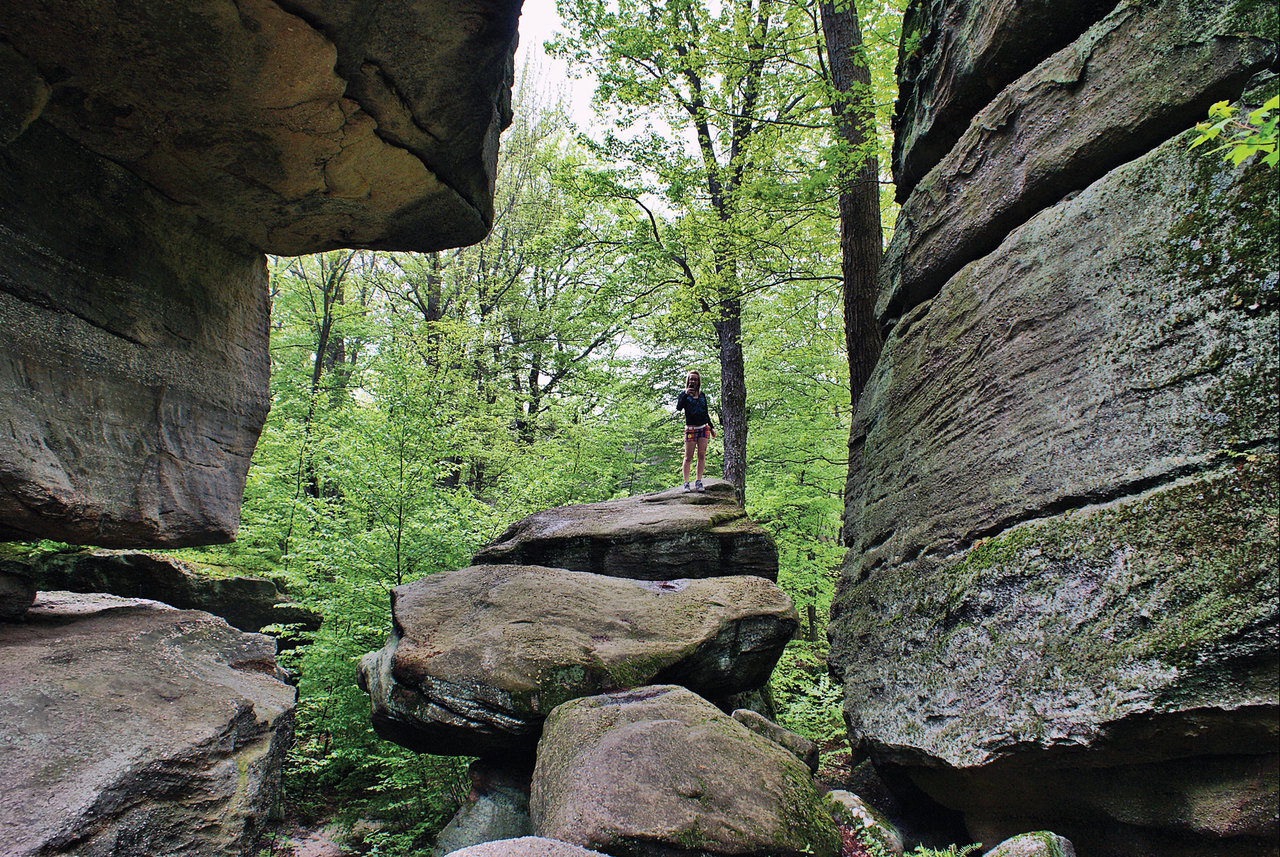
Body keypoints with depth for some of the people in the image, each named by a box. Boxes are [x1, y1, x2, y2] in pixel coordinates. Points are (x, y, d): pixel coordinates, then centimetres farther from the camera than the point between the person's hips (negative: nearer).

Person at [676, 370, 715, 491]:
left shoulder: (702, 395, 14)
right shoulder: (684, 395, 1)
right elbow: (678, 408, -18)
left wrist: (711, 428, 19)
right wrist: (686, 394, -25)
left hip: (703, 427, 4)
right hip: (691, 428, -4)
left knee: (702, 455, -1)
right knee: (688, 457, -3)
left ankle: (698, 481, 2)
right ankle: (686, 483, 0)